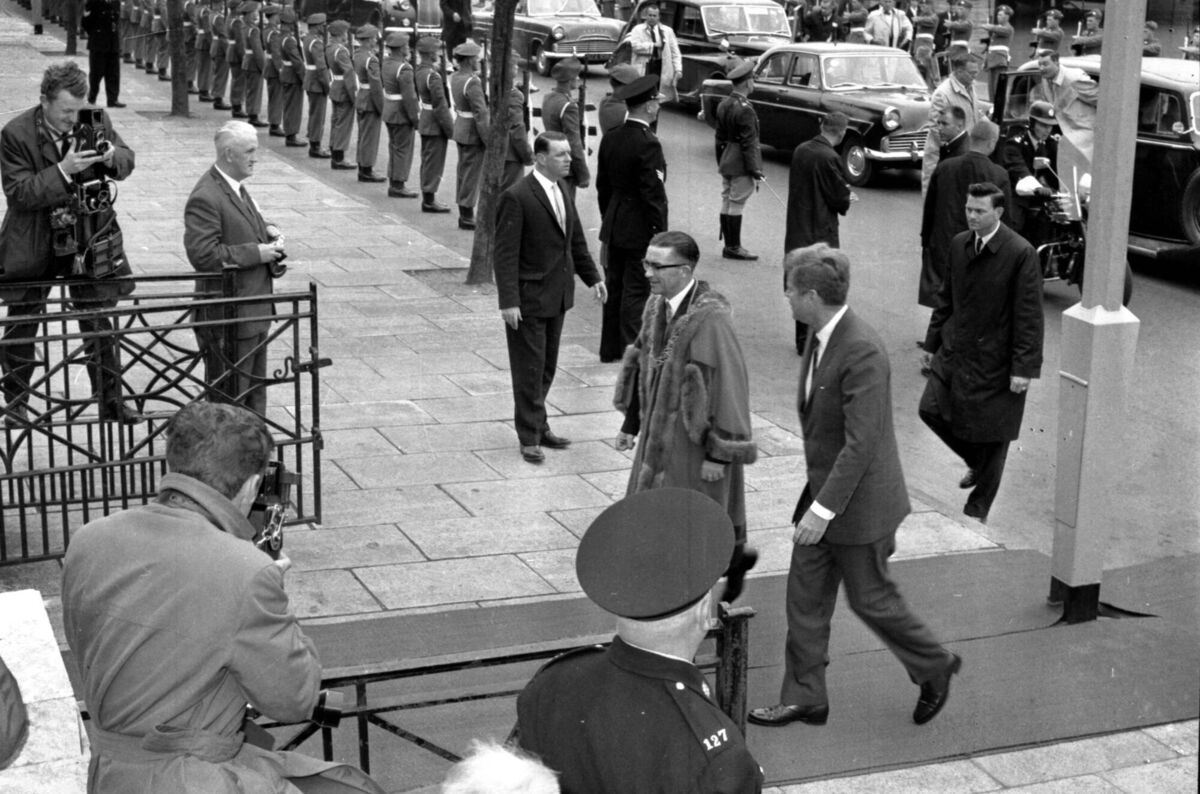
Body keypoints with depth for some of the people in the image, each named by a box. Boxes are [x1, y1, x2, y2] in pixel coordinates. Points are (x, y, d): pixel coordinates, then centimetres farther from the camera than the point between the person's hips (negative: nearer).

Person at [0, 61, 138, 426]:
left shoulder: (97, 121, -6)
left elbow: (127, 160, 7)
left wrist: (113, 156, -18)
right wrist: (63, 171, -31)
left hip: (89, 242, 2)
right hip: (33, 247, -2)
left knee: (100, 326, 9)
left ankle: (111, 403, 21)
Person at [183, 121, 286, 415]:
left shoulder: (236, 187, 11)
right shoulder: (205, 198, -20)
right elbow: (202, 255, -27)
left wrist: (267, 230, 6)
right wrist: (255, 253, -22)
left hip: (254, 311, 10)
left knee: (255, 388, 18)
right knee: (230, 395, 1)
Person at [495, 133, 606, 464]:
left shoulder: (561, 190, 8)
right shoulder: (517, 198, -17)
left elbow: (575, 238, 18)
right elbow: (506, 253, -18)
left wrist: (592, 276, 13)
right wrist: (508, 301, -22)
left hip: (557, 295, 7)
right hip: (528, 299, -7)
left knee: (547, 366, 16)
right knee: (529, 369, 1)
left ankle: (538, 425, 29)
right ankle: (529, 438, 12)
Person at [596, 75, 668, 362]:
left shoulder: (610, 139, 5)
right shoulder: (648, 144, -19)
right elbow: (653, 193, -19)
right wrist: (660, 231, -13)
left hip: (614, 228, 7)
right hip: (640, 230, -7)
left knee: (614, 287, 14)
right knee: (637, 291, -1)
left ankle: (610, 349, 21)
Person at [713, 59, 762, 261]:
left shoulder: (723, 104, 7)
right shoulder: (745, 109, -20)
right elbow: (748, 143, -20)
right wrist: (755, 169, -17)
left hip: (726, 162, 9)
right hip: (740, 165, -9)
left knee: (727, 202, 11)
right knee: (737, 204, -4)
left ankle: (729, 245, 17)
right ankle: (733, 247, 0)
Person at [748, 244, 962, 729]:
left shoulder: (862, 352, -27)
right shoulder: (819, 338, 3)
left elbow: (861, 443, -28)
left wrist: (824, 508, -27)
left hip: (859, 502, -9)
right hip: (822, 493, 9)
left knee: (870, 599, 8)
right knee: (805, 599, 12)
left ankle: (935, 668, 30)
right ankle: (803, 698, 23)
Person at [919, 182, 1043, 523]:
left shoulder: (1020, 253, -16)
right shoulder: (959, 244, 3)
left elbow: (1029, 316, -15)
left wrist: (1024, 368, -17)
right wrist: (932, 342, 15)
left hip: (995, 360, -6)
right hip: (955, 350, 6)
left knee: (990, 435, 5)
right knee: (931, 409, -1)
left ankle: (976, 512, 23)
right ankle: (977, 463, 27)